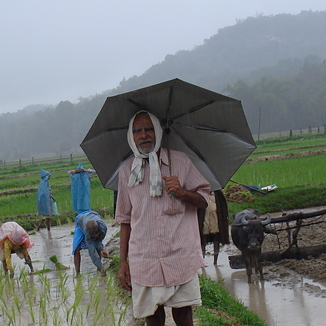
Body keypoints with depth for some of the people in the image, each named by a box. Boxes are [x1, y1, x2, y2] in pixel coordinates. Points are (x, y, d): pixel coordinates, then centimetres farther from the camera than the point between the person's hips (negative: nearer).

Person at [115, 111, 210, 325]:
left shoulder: (180, 161, 6)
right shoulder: (127, 170, 9)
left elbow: (204, 199, 8)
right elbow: (125, 219, 13)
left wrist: (182, 193, -13)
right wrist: (123, 261, 9)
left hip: (180, 255, -1)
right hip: (144, 258, 1)